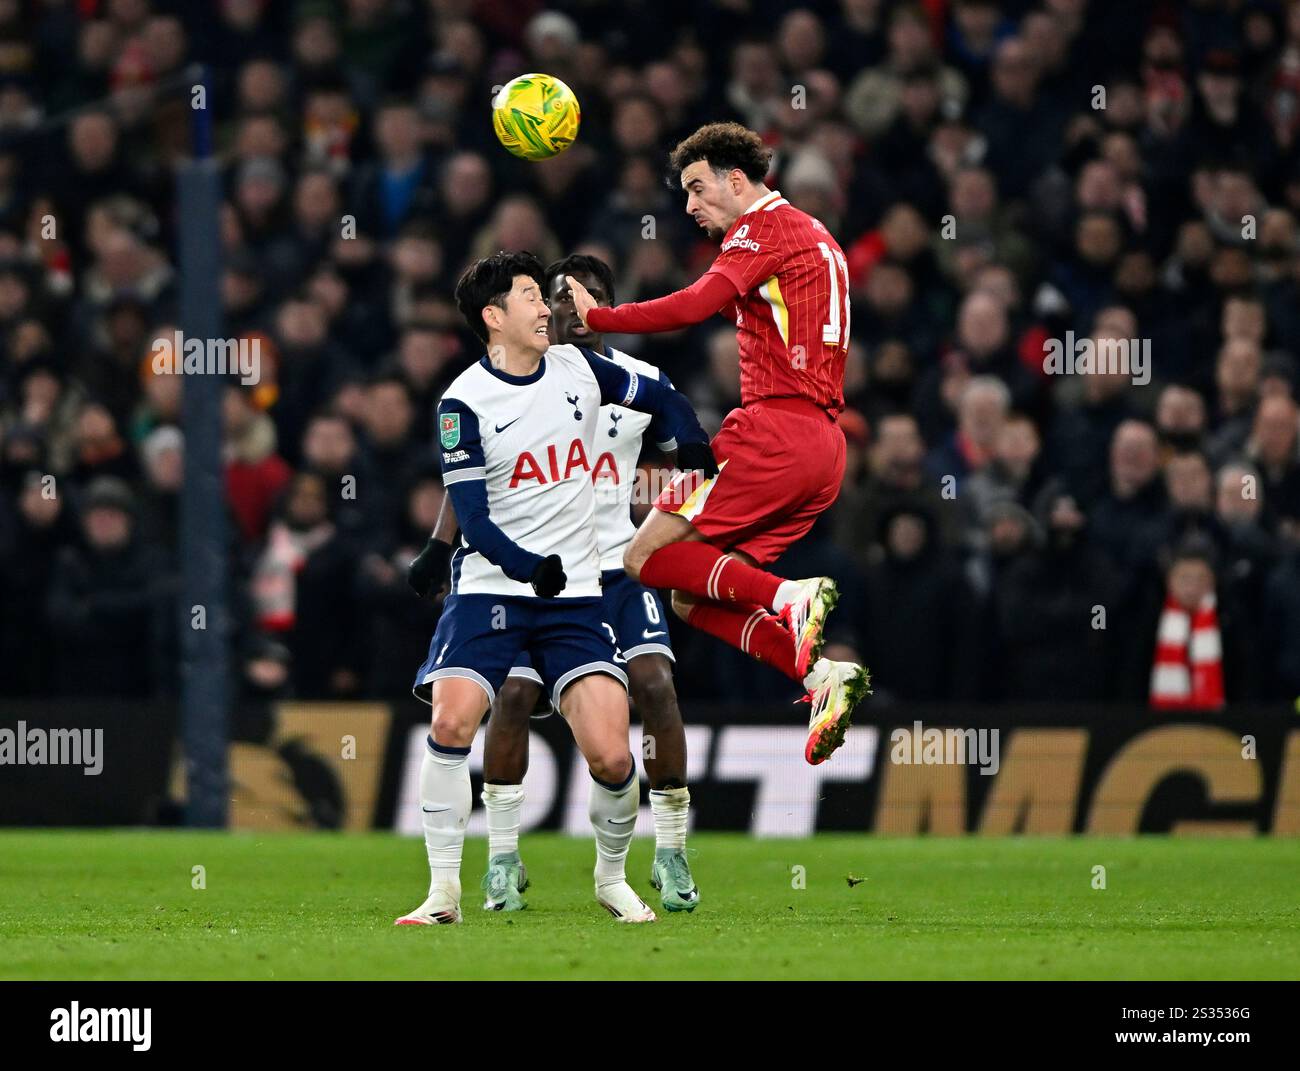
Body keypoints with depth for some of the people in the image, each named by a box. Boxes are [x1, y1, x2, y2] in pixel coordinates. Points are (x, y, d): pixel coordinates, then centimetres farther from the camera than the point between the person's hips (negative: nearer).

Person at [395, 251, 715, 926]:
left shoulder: (578, 369, 4)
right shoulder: (464, 402, -8)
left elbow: (665, 401, 20)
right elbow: (472, 518, -14)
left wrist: (692, 446, 0)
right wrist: (528, 567, -31)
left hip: (573, 597, 3)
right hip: (490, 587, -3)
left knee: (610, 757, -10)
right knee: (451, 721, -23)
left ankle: (612, 878, 17)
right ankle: (444, 891, -11)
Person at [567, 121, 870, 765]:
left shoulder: (765, 227, -4)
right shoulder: (817, 239, 25)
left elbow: (694, 307, -20)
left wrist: (595, 317, -16)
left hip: (776, 425, -9)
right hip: (825, 442, 9)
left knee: (646, 557, -7)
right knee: (691, 598, 7)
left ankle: (789, 597, -24)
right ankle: (820, 672, -12)